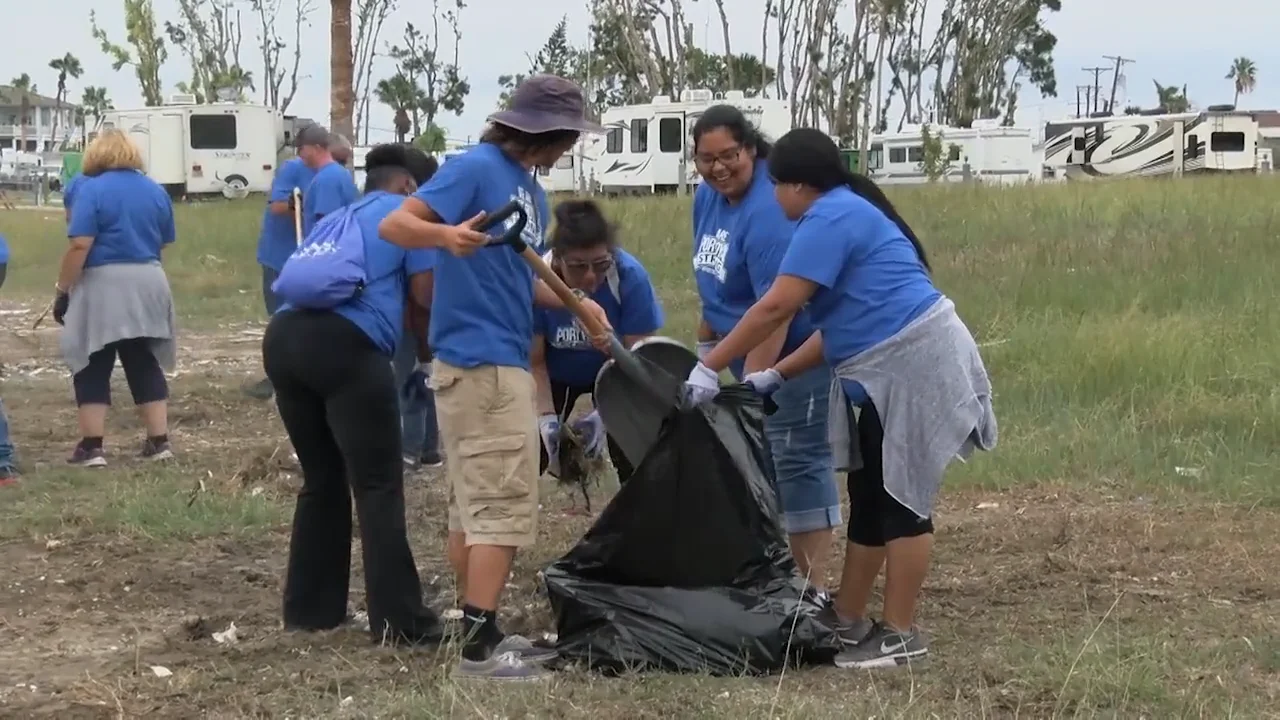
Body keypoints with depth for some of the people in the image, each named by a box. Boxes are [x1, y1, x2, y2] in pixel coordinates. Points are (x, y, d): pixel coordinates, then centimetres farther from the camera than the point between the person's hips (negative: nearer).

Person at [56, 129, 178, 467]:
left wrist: (62, 290, -10)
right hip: (148, 284, 5)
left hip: (103, 285, -5)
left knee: (93, 369, 3)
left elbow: (80, 245, -16)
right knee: (145, 366, 12)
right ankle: (159, 442, 11)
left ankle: (91, 447, 2)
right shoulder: (155, 190, 9)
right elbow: (165, 241, 16)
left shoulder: (92, 189, -8)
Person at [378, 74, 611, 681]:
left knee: (474, 505, 13)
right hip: (480, 362, -10)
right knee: (502, 506, -9)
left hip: (497, 361, 10)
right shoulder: (477, 167, -12)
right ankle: (480, 645, -7)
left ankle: (480, 632, 20)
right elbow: (394, 225, -17)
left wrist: (577, 304, 10)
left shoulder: (530, 190, 15)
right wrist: (447, 234, -37)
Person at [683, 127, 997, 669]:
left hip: (915, 363, -11)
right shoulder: (847, 212, 20)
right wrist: (776, 376, 15)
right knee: (869, 496, 15)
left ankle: (901, 635, 1)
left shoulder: (830, 217, -13)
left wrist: (708, 369, -13)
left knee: (899, 498, -5)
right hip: (889, 373, 11)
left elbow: (775, 308, -18)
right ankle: (848, 620, 24)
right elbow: (841, 324, 19)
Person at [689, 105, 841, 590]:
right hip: (752, 355, 9)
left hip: (796, 353, -9)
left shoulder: (767, 211, -24)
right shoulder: (708, 196, 4)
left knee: (795, 461, -10)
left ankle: (812, 587, -7)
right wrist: (705, 349, 16)